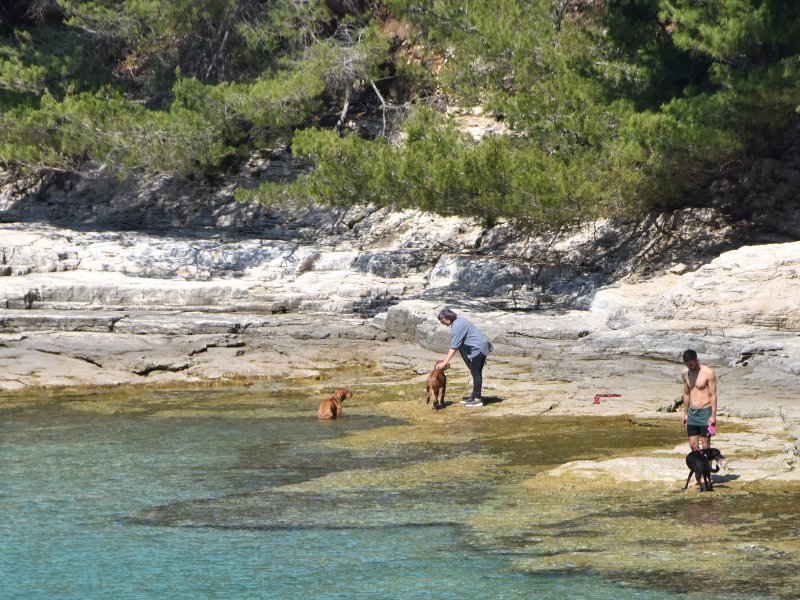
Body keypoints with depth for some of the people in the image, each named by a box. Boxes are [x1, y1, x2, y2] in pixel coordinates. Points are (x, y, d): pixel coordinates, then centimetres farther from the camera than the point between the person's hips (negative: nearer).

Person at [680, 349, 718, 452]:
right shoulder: (685, 373, 6)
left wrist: (713, 415, -14)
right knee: (693, 445, 6)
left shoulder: (708, 372, -11)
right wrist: (685, 413, 17)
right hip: (692, 413, 6)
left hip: (705, 412, -6)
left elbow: (713, 395, -11)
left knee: (706, 446, -3)